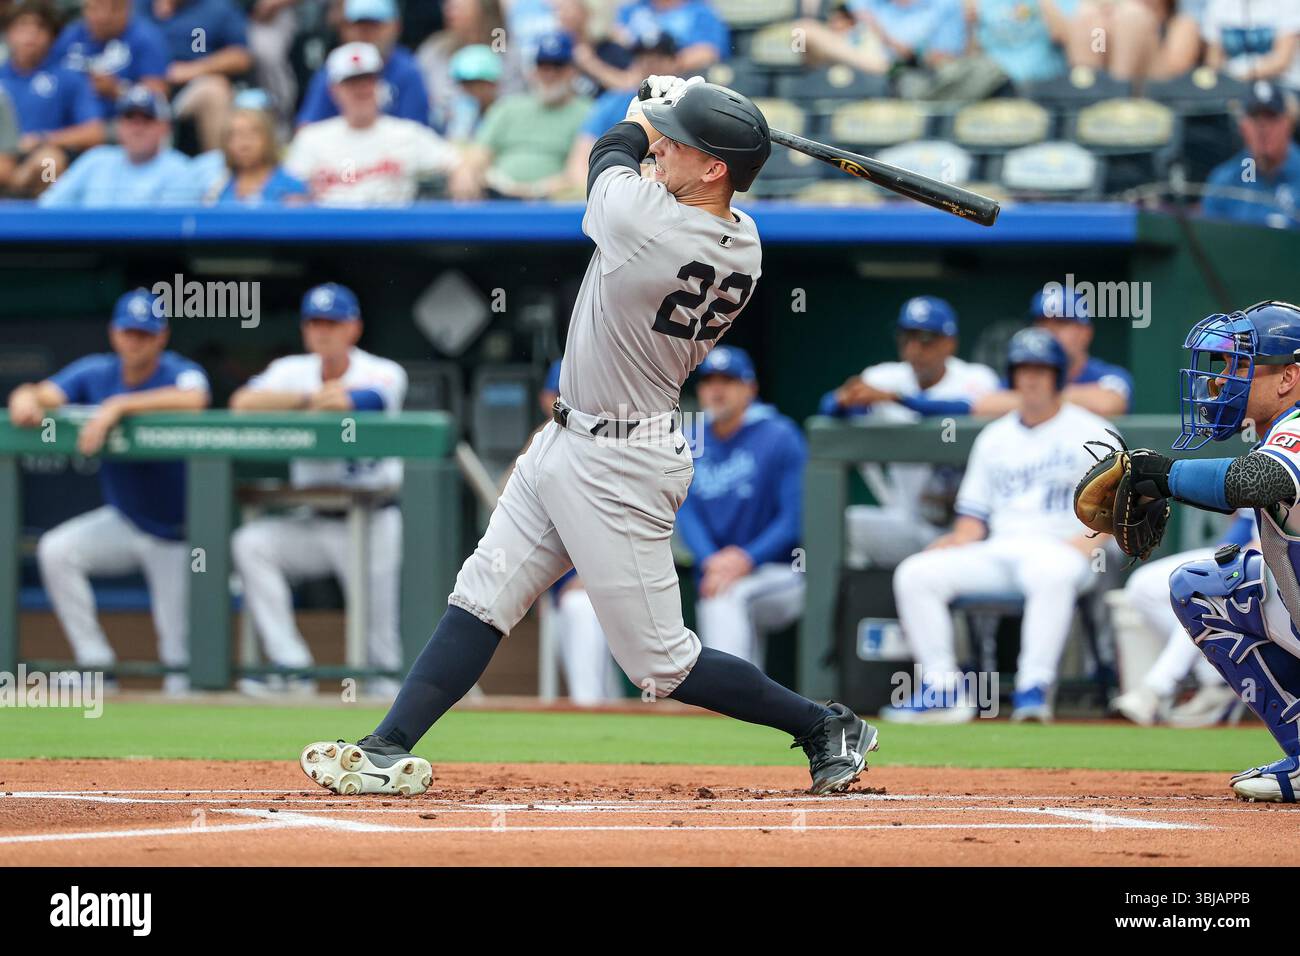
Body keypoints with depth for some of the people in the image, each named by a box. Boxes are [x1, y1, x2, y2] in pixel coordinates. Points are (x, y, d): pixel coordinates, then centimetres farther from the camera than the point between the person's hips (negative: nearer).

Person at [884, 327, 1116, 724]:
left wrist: (1087, 541, -18)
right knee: (914, 573, -17)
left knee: (1053, 573, -42)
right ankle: (943, 688, -20)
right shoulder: (994, 437, 21)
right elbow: (974, 515, 18)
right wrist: (958, 539, -4)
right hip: (996, 552, 5)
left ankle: (1034, 686, -41)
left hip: (1059, 549, -5)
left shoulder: (1089, 432, 7)